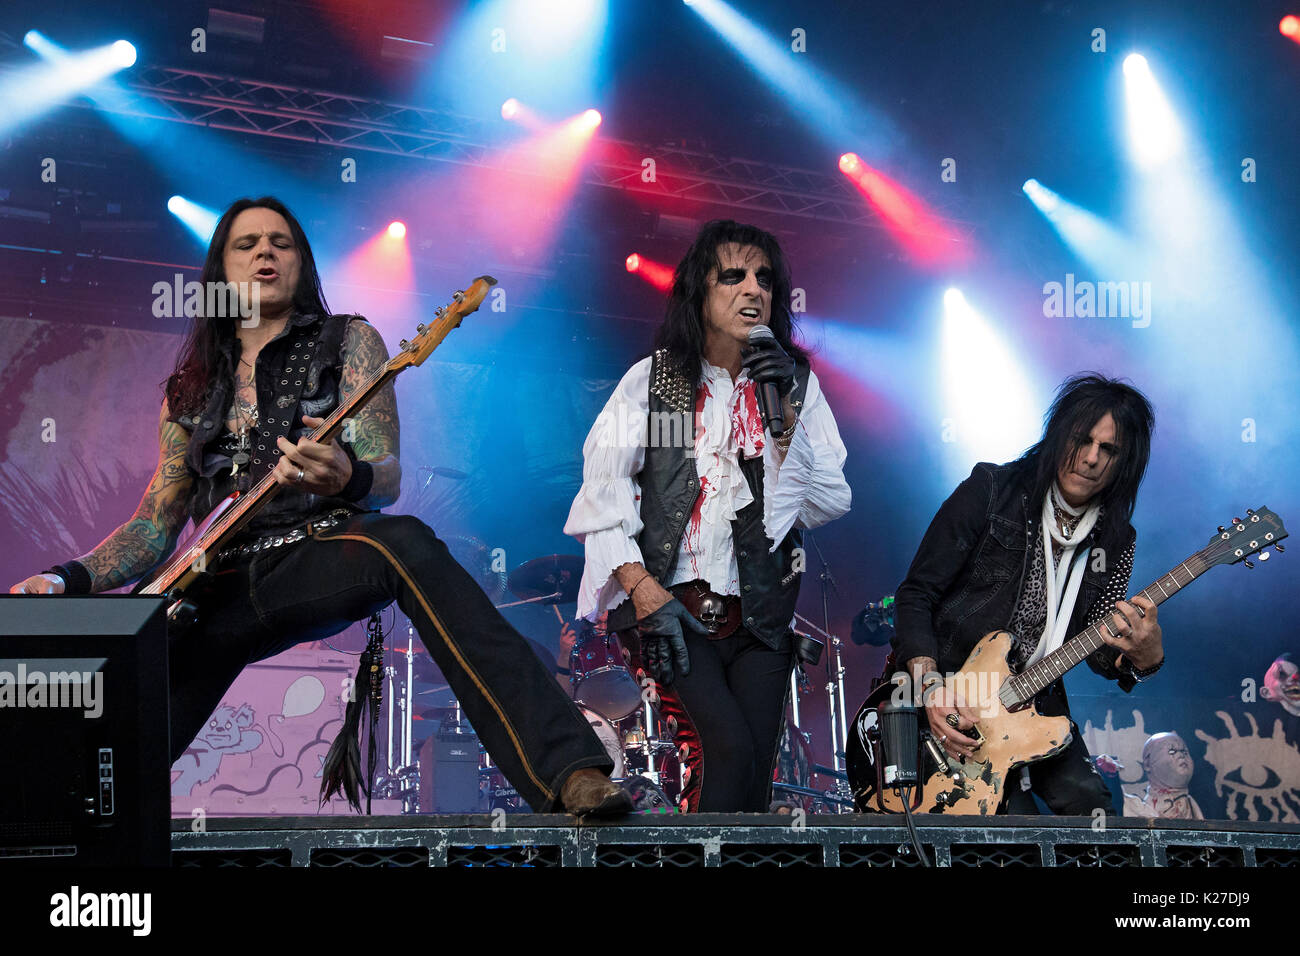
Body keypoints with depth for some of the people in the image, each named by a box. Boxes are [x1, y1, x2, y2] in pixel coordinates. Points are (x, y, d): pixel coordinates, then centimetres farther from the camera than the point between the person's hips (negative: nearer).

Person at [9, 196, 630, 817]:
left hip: (324, 555, -4)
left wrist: (348, 479, -30)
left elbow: (386, 478, -4)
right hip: (223, 587, 4)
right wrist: (69, 579, 2)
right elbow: (156, 523, 21)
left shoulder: (347, 342, 10)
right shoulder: (190, 388, 21)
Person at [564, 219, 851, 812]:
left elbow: (829, 505, 2)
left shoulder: (795, 381, 10)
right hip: (672, 605, -3)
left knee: (754, 770, -5)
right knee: (730, 747, -23)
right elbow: (603, 487, -4)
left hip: (759, 613, 3)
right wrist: (641, 587, -14)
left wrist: (785, 420, -11)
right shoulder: (652, 379, 3)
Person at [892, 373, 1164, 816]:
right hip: (950, 701, -5)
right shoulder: (990, 492, -7)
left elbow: (1100, 651, 4)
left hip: (1035, 704, 5)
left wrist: (1142, 657, -20)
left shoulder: (1114, 541, 6)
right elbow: (915, 596, -8)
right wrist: (931, 689, -22)